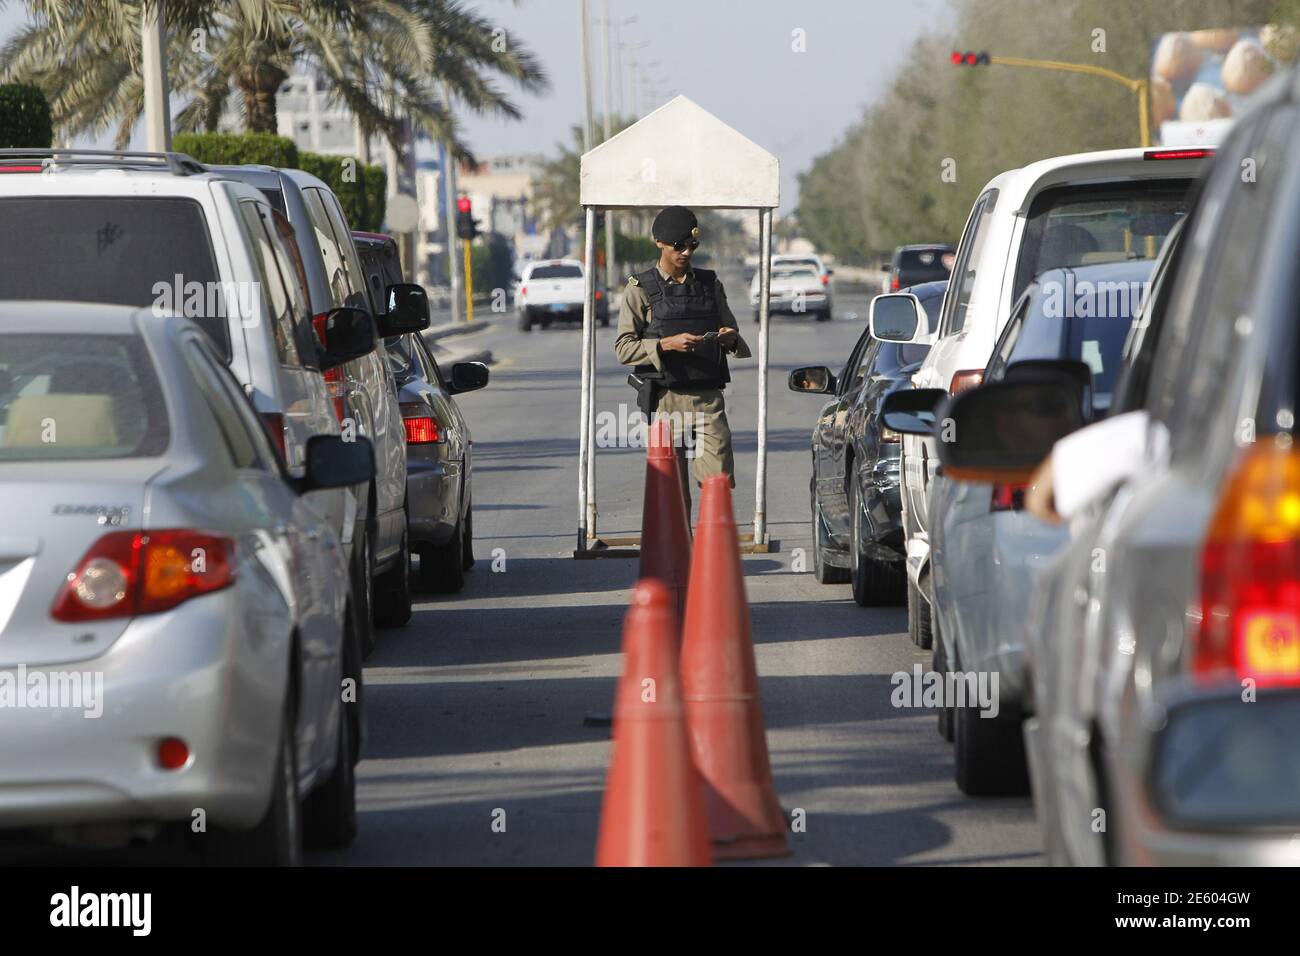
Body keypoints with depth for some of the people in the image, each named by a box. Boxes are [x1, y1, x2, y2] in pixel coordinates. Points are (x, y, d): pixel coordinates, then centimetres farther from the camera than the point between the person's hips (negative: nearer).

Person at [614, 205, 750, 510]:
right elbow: (624, 348, -4)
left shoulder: (710, 284, 14)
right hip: (666, 402, -3)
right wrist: (667, 345, -19)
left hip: (709, 402, 3)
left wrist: (730, 339, -3)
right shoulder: (640, 289, 3)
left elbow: (731, 332, 21)